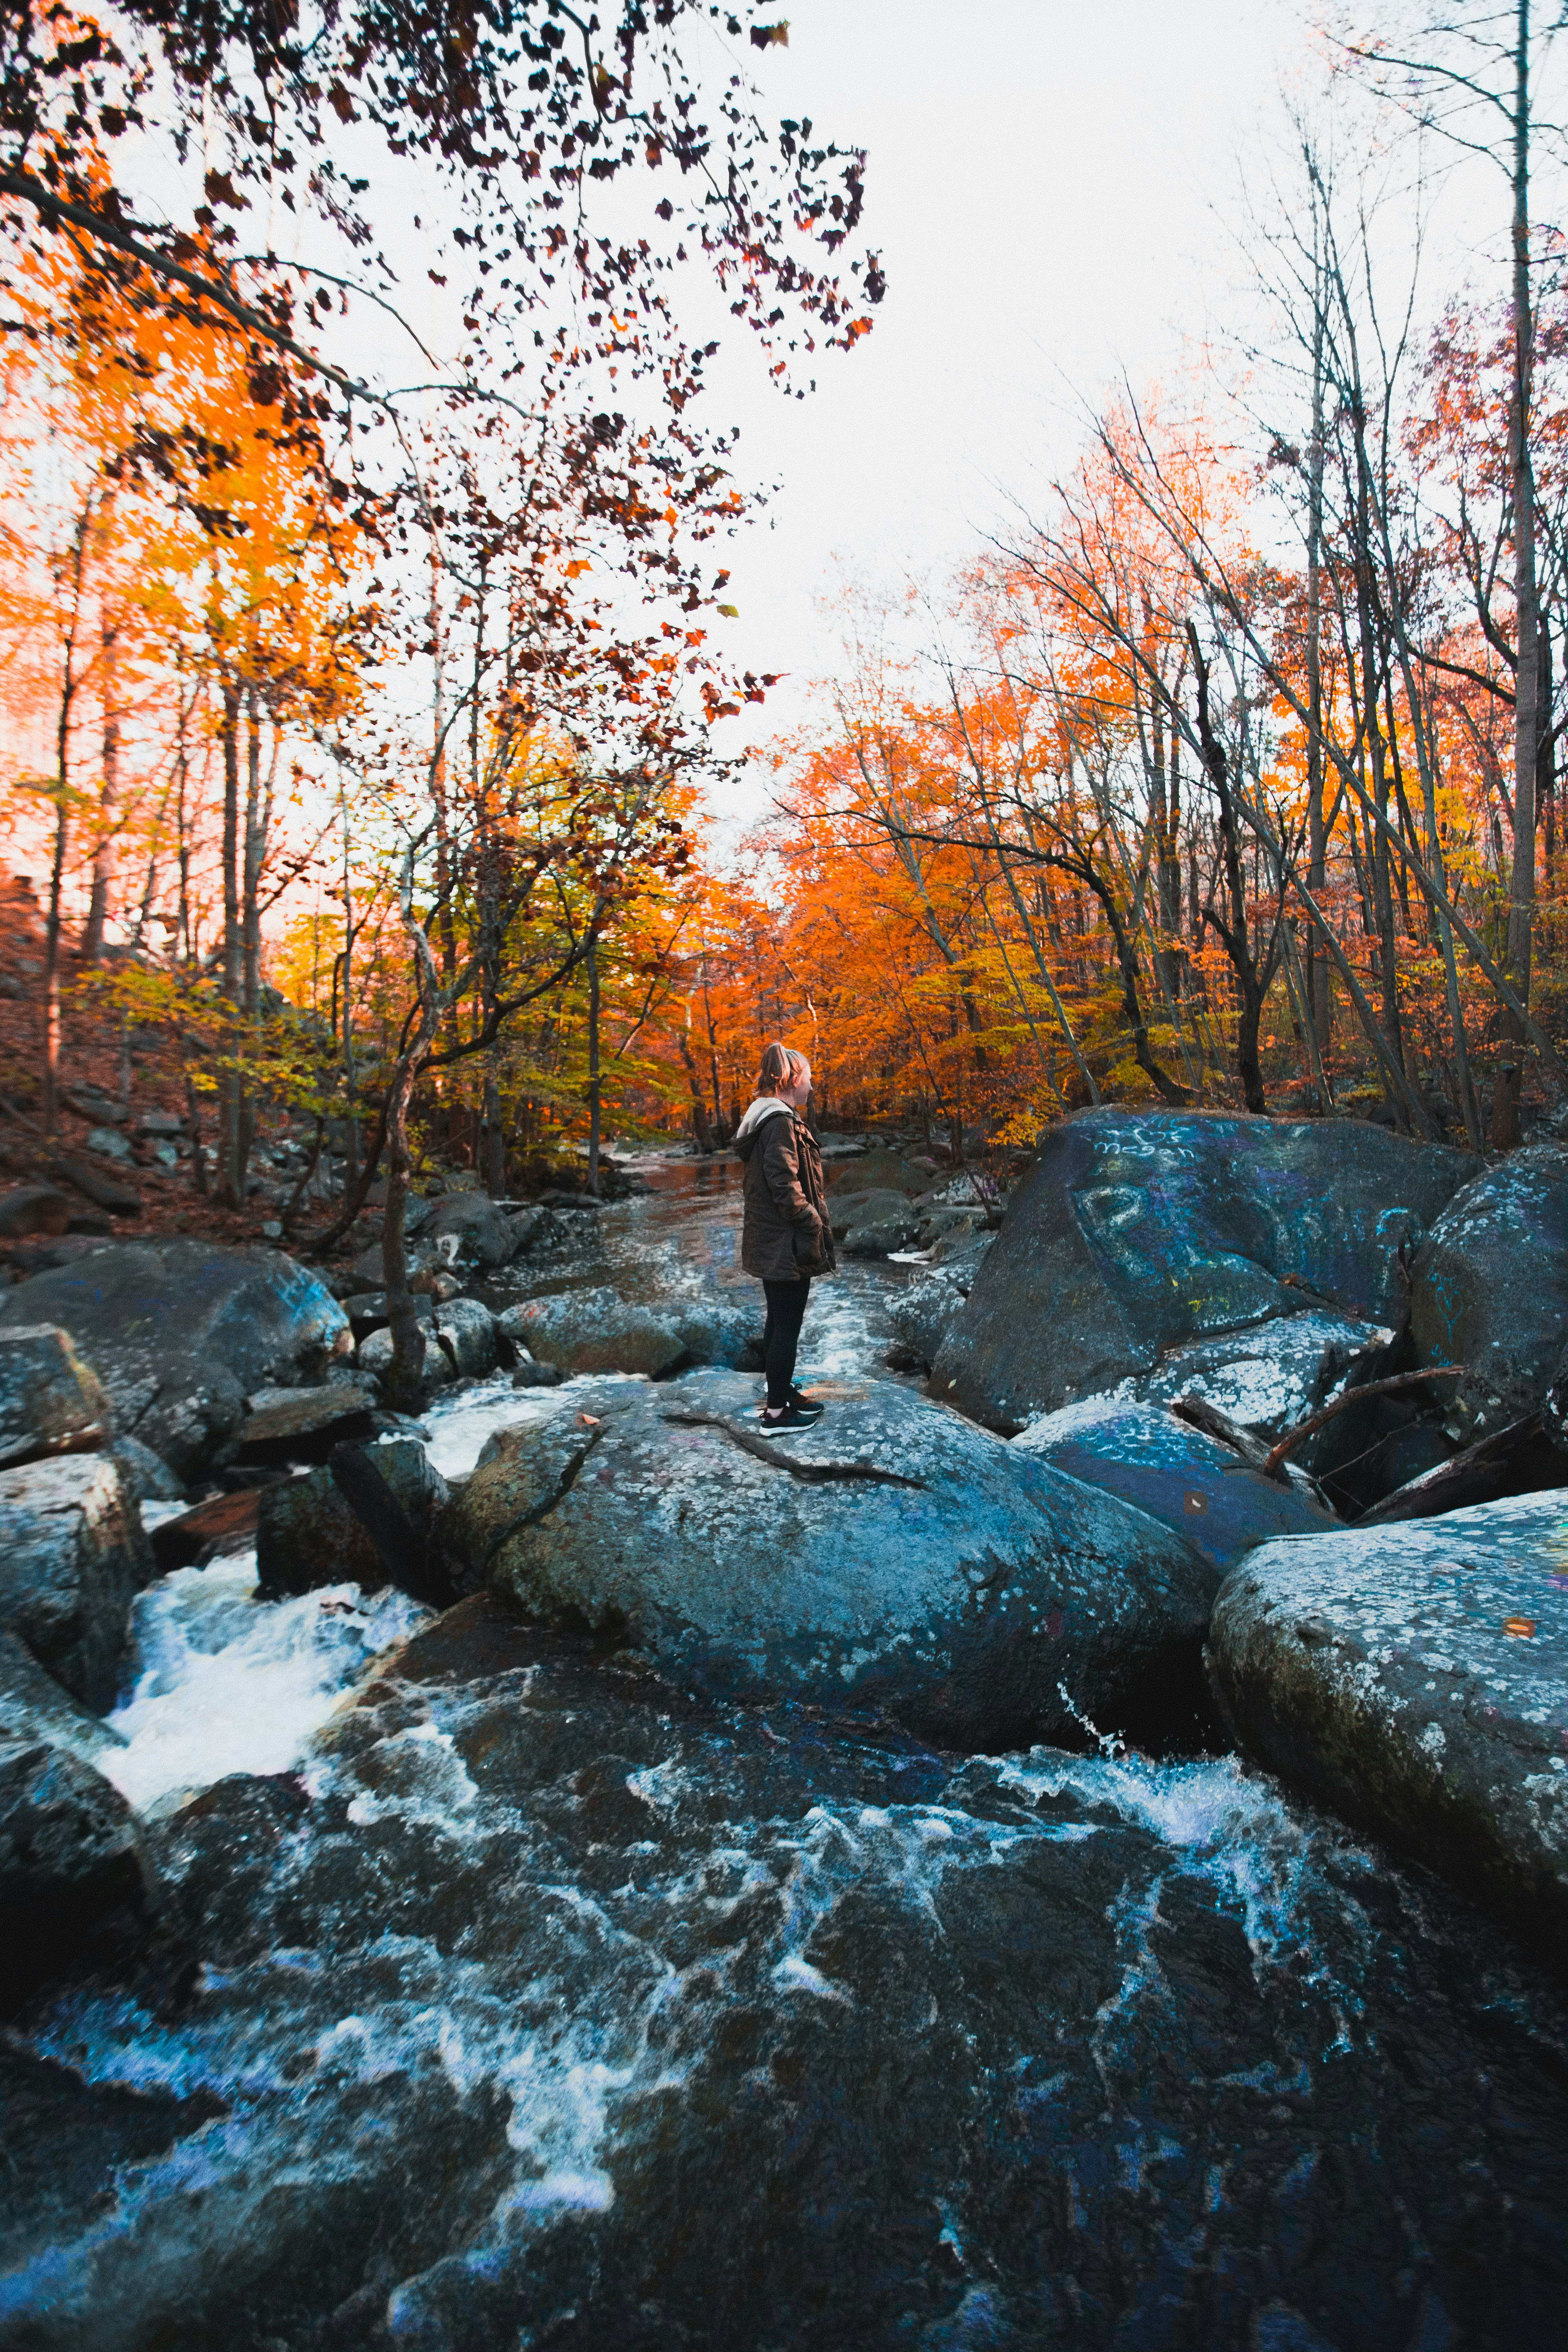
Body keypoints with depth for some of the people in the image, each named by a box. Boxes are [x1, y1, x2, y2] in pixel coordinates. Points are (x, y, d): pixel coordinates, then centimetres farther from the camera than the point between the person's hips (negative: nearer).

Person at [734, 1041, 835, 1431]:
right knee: (787, 1326, -1)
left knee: (779, 1323, 20)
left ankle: (783, 1394, 33)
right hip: (786, 1245, -10)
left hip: (770, 1243, 10)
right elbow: (786, 1186, -24)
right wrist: (812, 1225, -16)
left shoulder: (769, 1119, 14)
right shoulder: (780, 1121, -18)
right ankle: (777, 1413, 9)